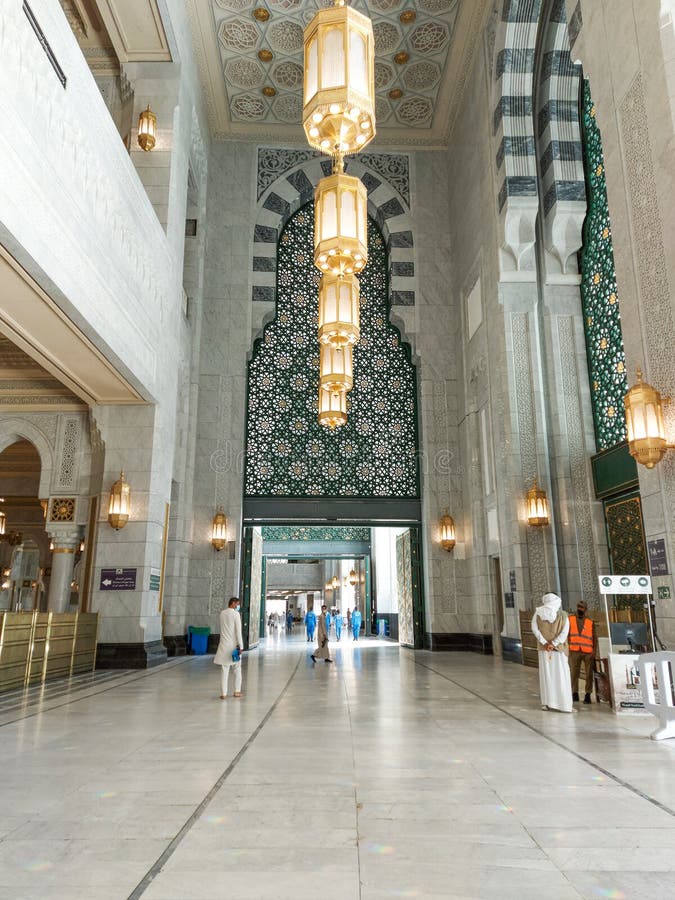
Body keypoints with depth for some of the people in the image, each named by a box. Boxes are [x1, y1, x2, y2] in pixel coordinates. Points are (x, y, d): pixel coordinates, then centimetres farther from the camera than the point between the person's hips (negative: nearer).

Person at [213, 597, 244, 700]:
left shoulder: (222, 613, 5)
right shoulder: (236, 614, -11)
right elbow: (238, 631, -14)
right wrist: (240, 646, -13)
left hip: (224, 645, 4)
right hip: (234, 645, -4)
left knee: (224, 670, 5)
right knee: (237, 669, 12)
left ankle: (223, 693, 4)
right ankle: (237, 691, 16)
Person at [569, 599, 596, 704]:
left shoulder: (590, 622, 6)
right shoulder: (570, 619, 7)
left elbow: (594, 637, 6)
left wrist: (594, 651, -3)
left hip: (588, 652, 0)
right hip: (575, 651, 0)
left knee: (589, 673, 2)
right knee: (574, 672, 2)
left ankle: (588, 694, 9)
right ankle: (575, 693, 11)